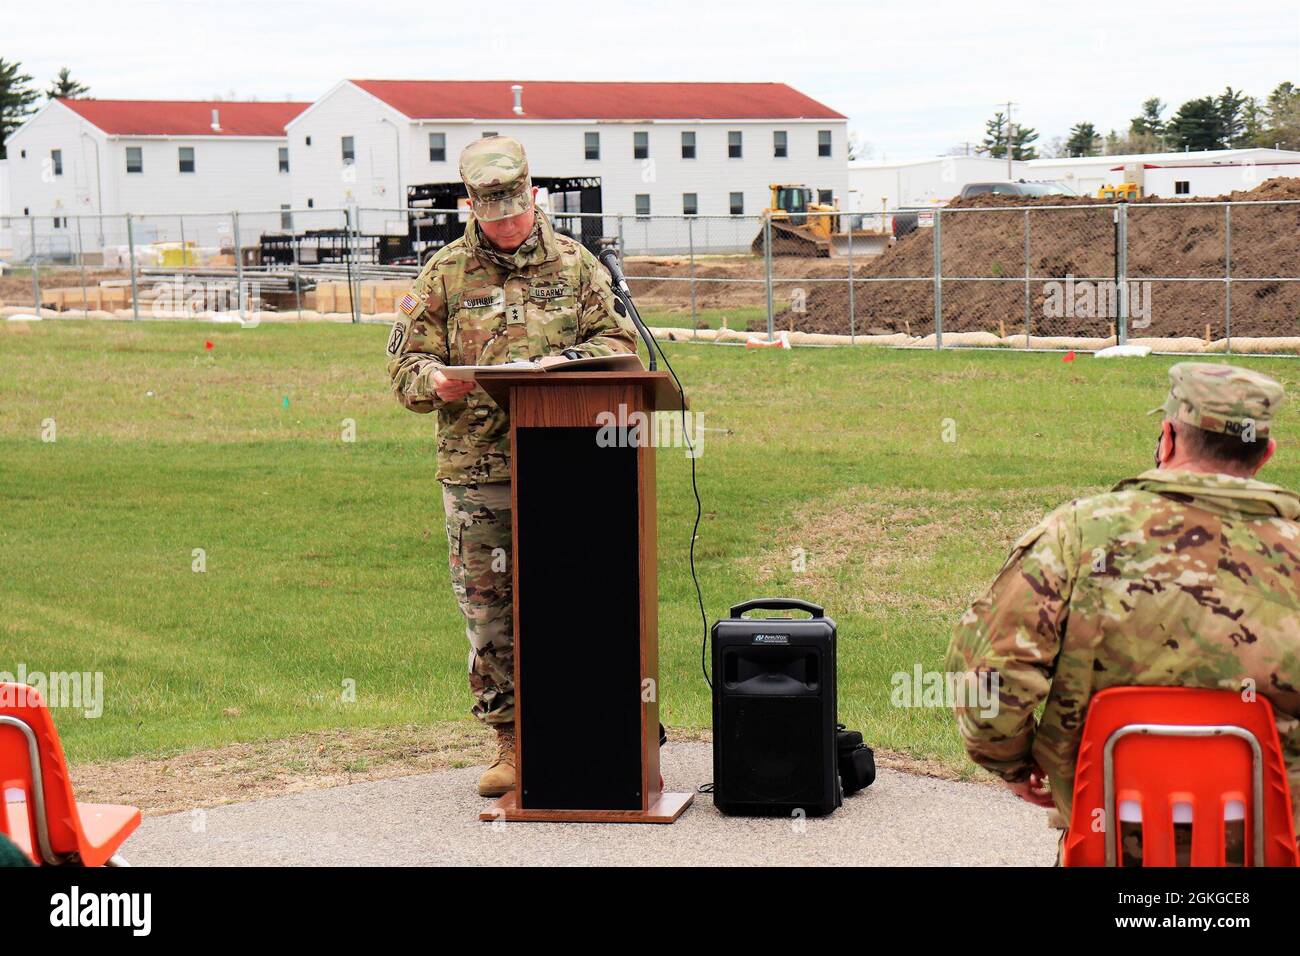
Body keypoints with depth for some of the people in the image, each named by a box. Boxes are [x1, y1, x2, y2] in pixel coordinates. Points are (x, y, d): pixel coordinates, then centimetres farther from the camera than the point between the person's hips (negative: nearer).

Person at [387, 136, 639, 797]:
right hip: (475, 473, 0)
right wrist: (437, 382, -17)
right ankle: (511, 742, 14)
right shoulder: (444, 274, 8)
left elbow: (619, 342, 8)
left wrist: (568, 361, -13)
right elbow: (406, 364, 7)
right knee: (488, 611, 4)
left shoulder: (574, 264, 9)